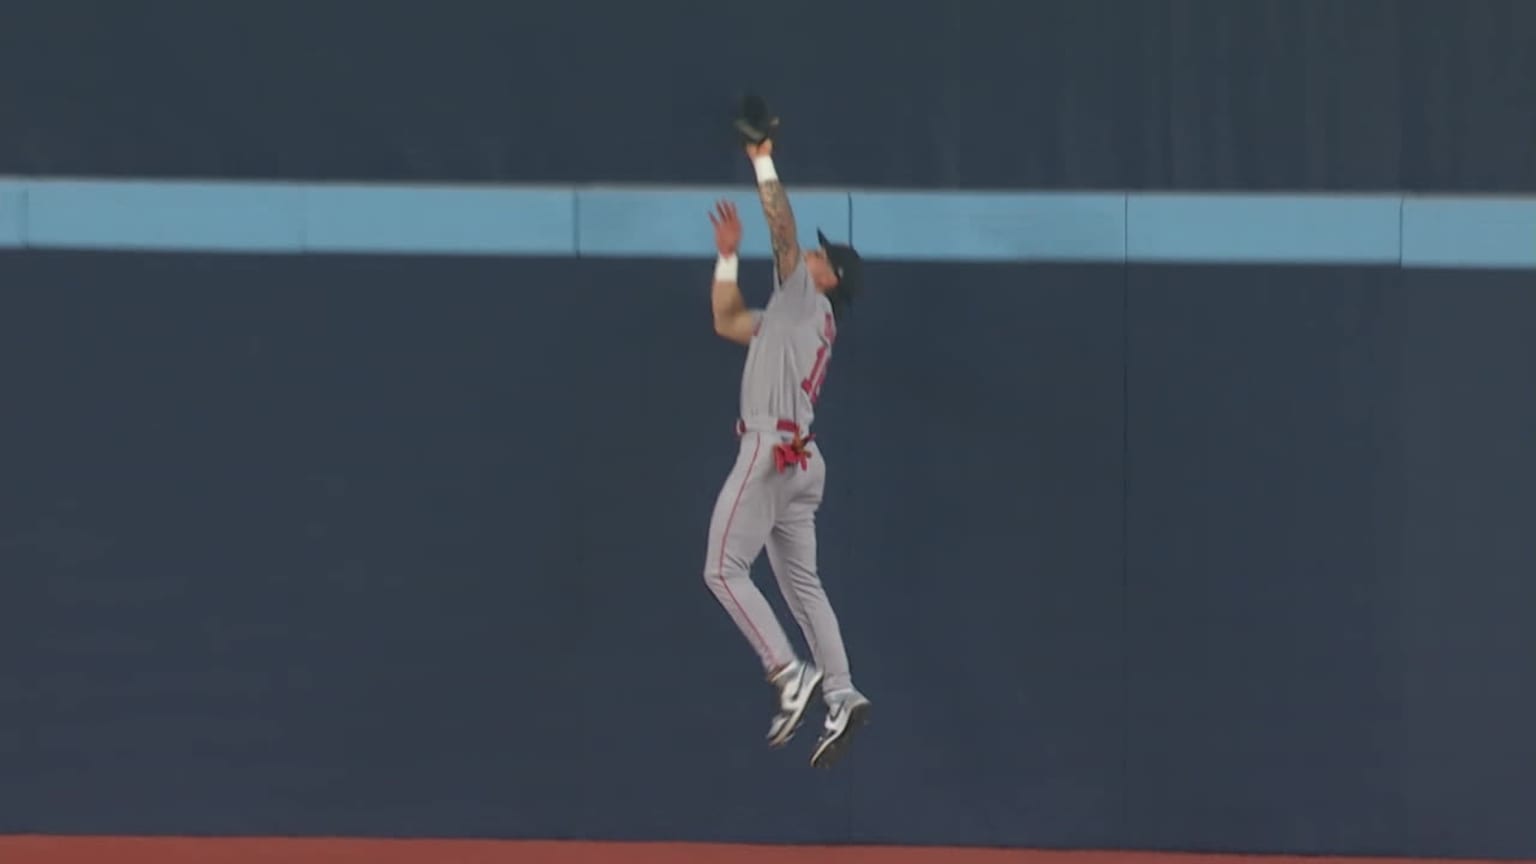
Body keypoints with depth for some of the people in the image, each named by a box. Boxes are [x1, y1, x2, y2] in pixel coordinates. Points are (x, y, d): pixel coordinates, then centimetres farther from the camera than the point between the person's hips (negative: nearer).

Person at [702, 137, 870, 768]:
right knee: (801, 583, 6)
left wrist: (764, 162, -3)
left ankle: (790, 675, -16)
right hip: (797, 458, 10)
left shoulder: (809, 301, -2)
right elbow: (727, 323, 33)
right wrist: (728, 255, 27)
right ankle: (841, 696, -3)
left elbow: (783, 230, -8)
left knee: (724, 569, -9)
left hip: (770, 450, -10)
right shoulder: (790, 316, 23)